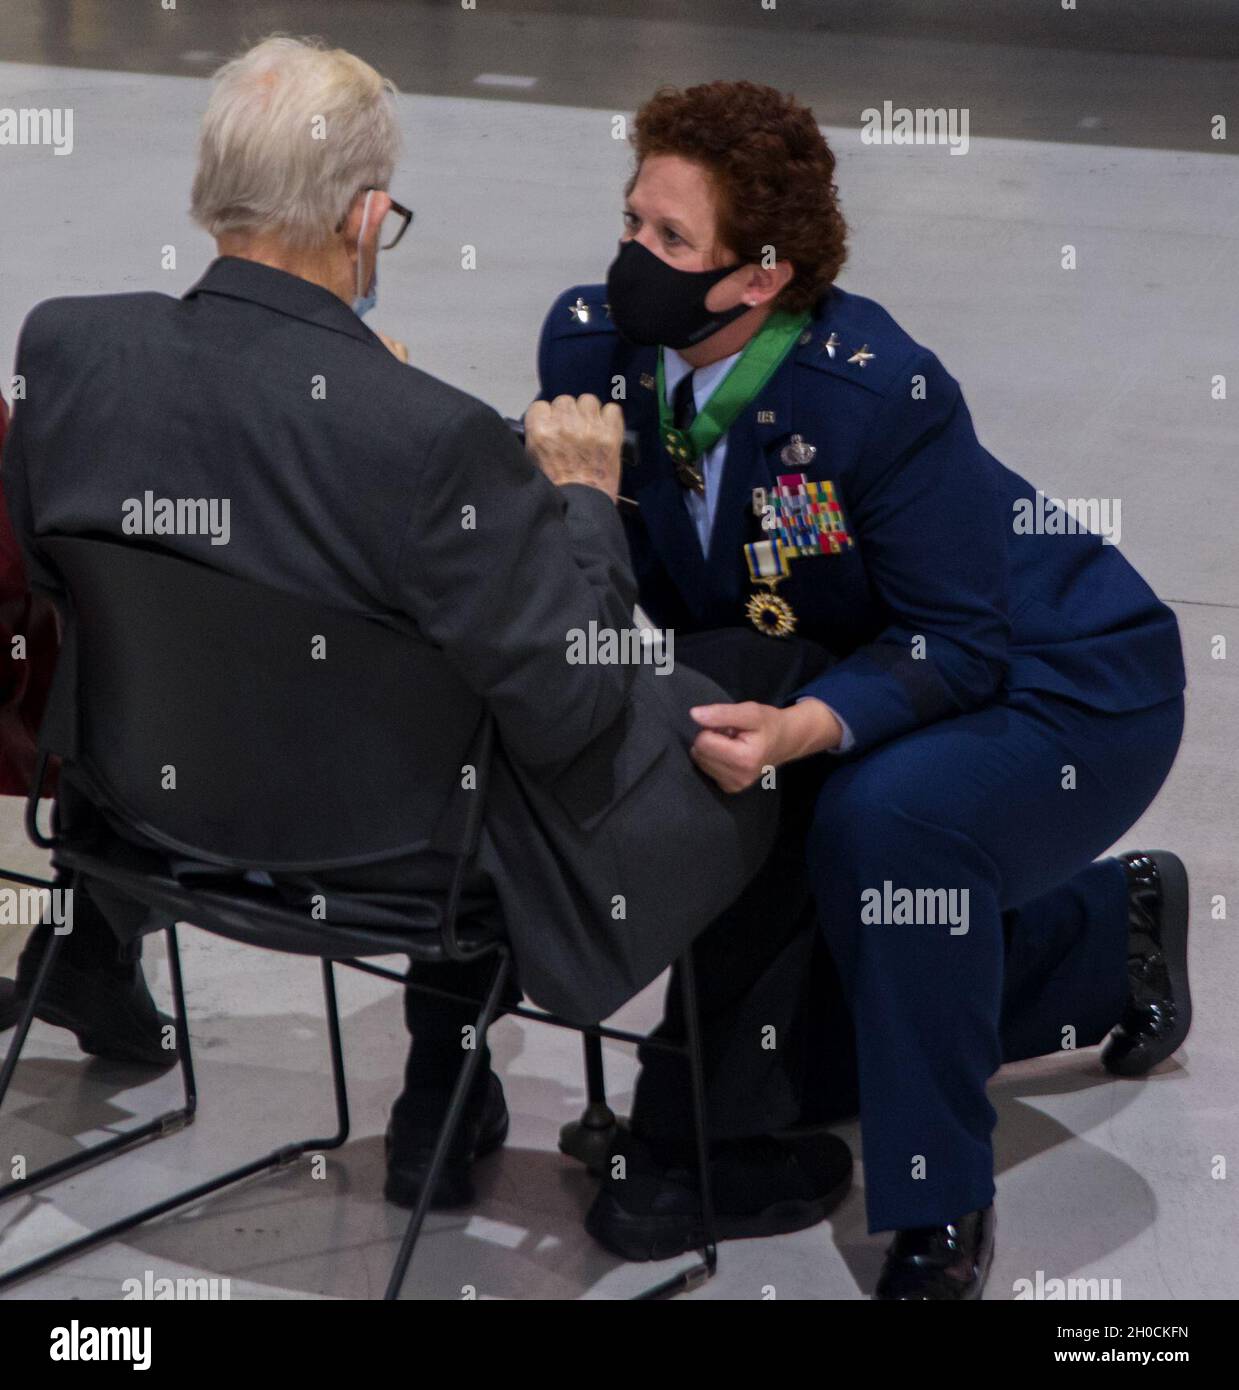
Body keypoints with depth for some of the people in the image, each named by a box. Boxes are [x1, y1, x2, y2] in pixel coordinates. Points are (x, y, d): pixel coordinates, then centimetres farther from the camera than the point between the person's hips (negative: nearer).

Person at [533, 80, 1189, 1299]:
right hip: (847, 680, 8)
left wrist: (803, 731, -42)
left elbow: (956, 644, -27)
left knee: (884, 819, -36)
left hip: (1065, 689, -8)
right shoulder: (593, 342, -15)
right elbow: (628, 594, -6)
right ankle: (1113, 930, 40)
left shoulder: (879, 390, -32)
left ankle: (939, 1212, -18)